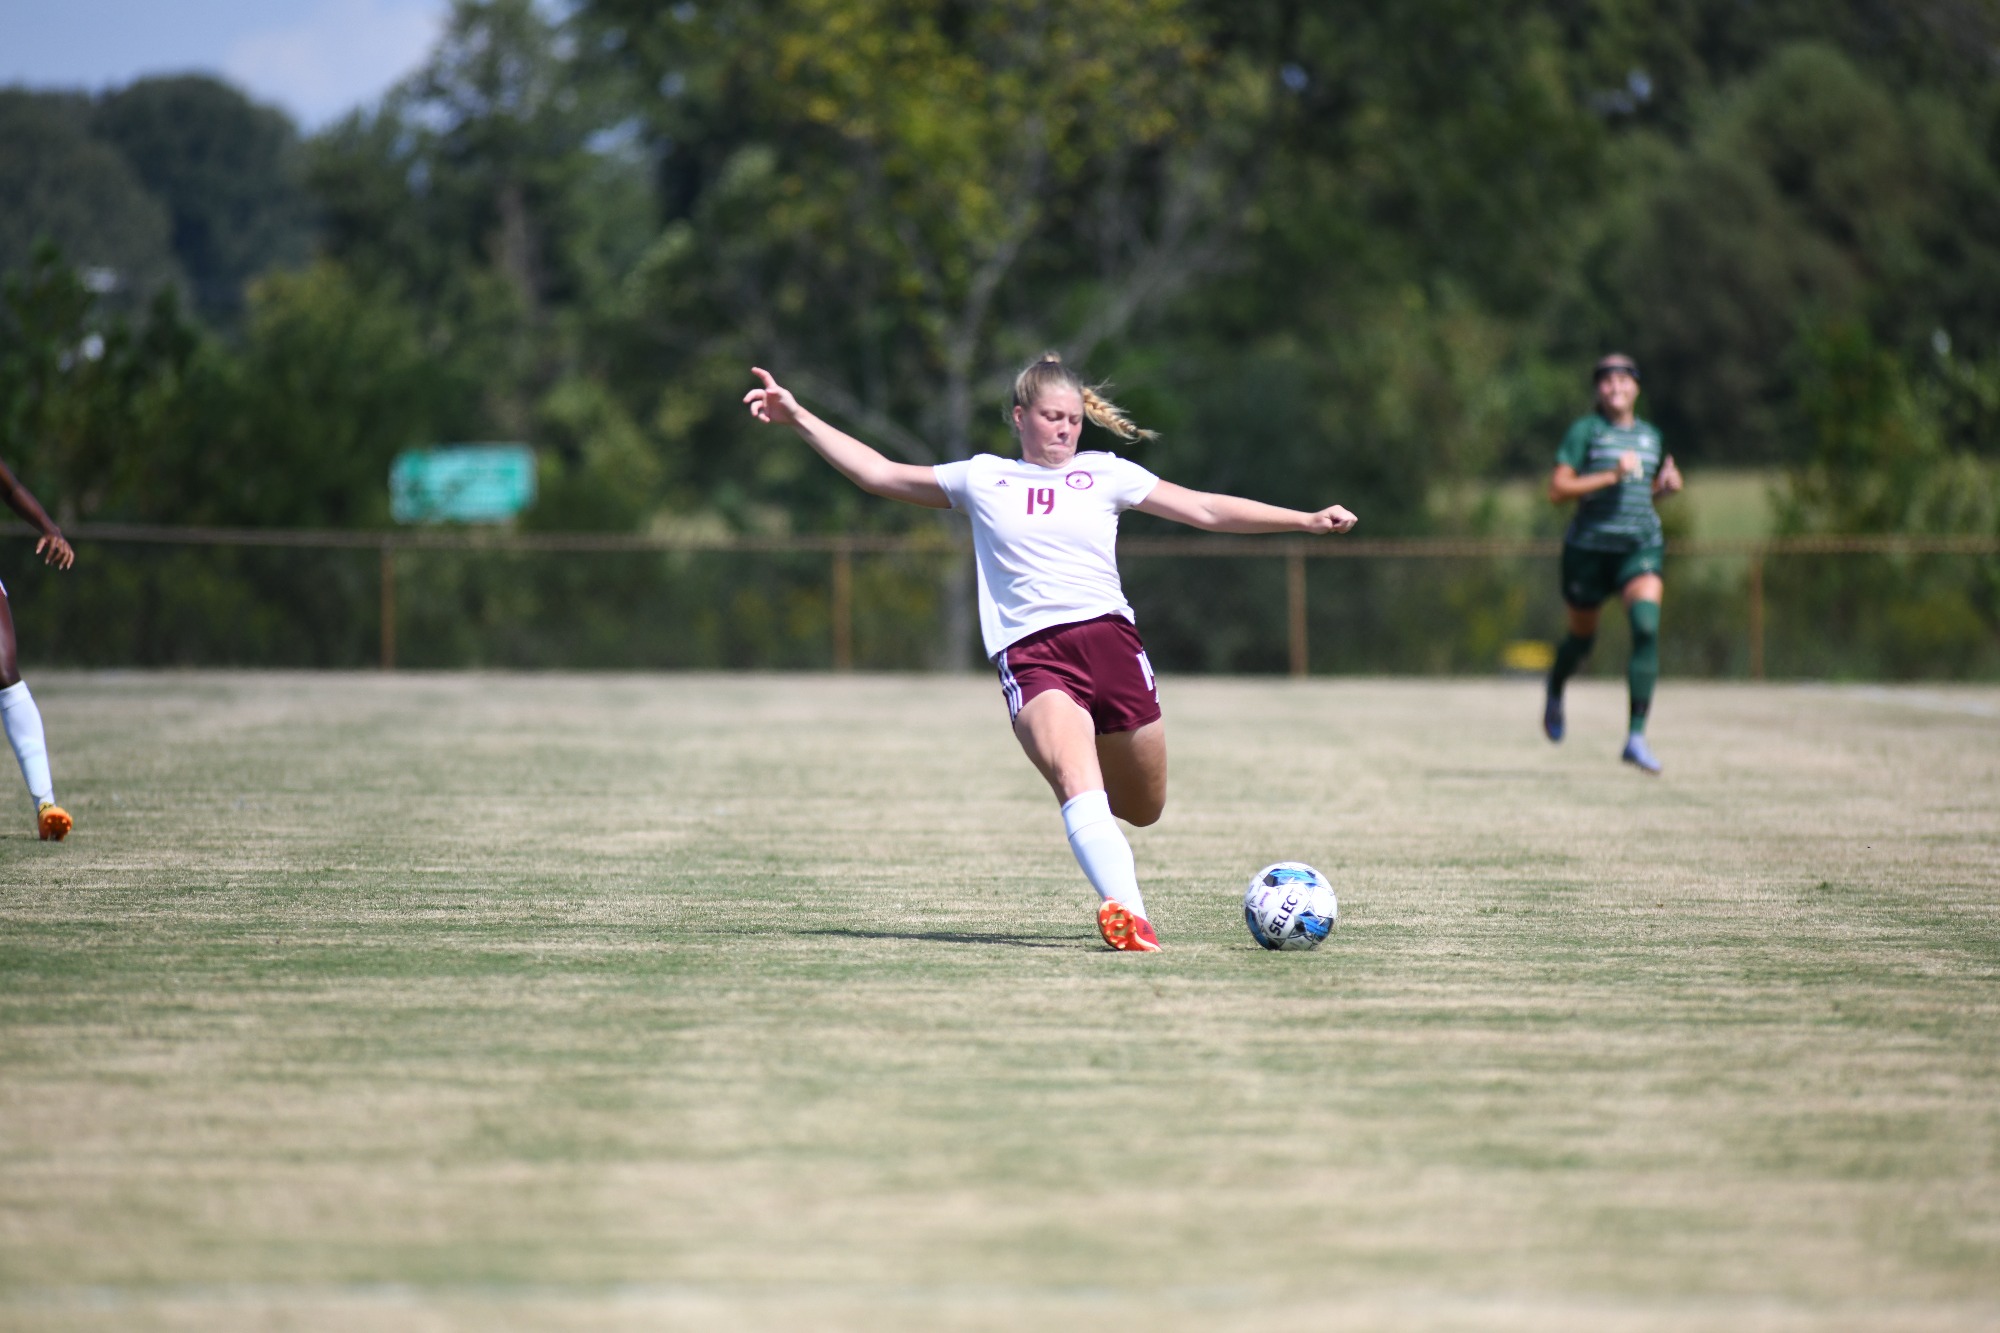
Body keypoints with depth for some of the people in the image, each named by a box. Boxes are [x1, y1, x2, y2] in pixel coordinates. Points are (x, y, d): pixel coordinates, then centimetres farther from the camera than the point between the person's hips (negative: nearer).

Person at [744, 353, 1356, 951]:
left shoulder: (1105, 473, 16)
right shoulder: (982, 478, 17)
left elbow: (1207, 510, 15)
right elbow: (879, 473, 22)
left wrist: (1306, 520, 9)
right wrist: (799, 418, 19)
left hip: (1109, 638, 2)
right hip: (1030, 653, -2)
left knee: (1143, 809, 6)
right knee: (1076, 779, -28)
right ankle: (1127, 913, -43)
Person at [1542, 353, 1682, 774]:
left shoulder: (1651, 436, 13)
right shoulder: (1584, 431, -3)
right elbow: (1557, 490, -11)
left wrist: (1665, 485, 5)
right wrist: (1611, 476, -18)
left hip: (1641, 548, 2)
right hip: (1589, 547, -2)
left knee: (1646, 628, -21)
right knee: (1582, 639, 13)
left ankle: (1636, 737, -22)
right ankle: (1555, 691, 50)